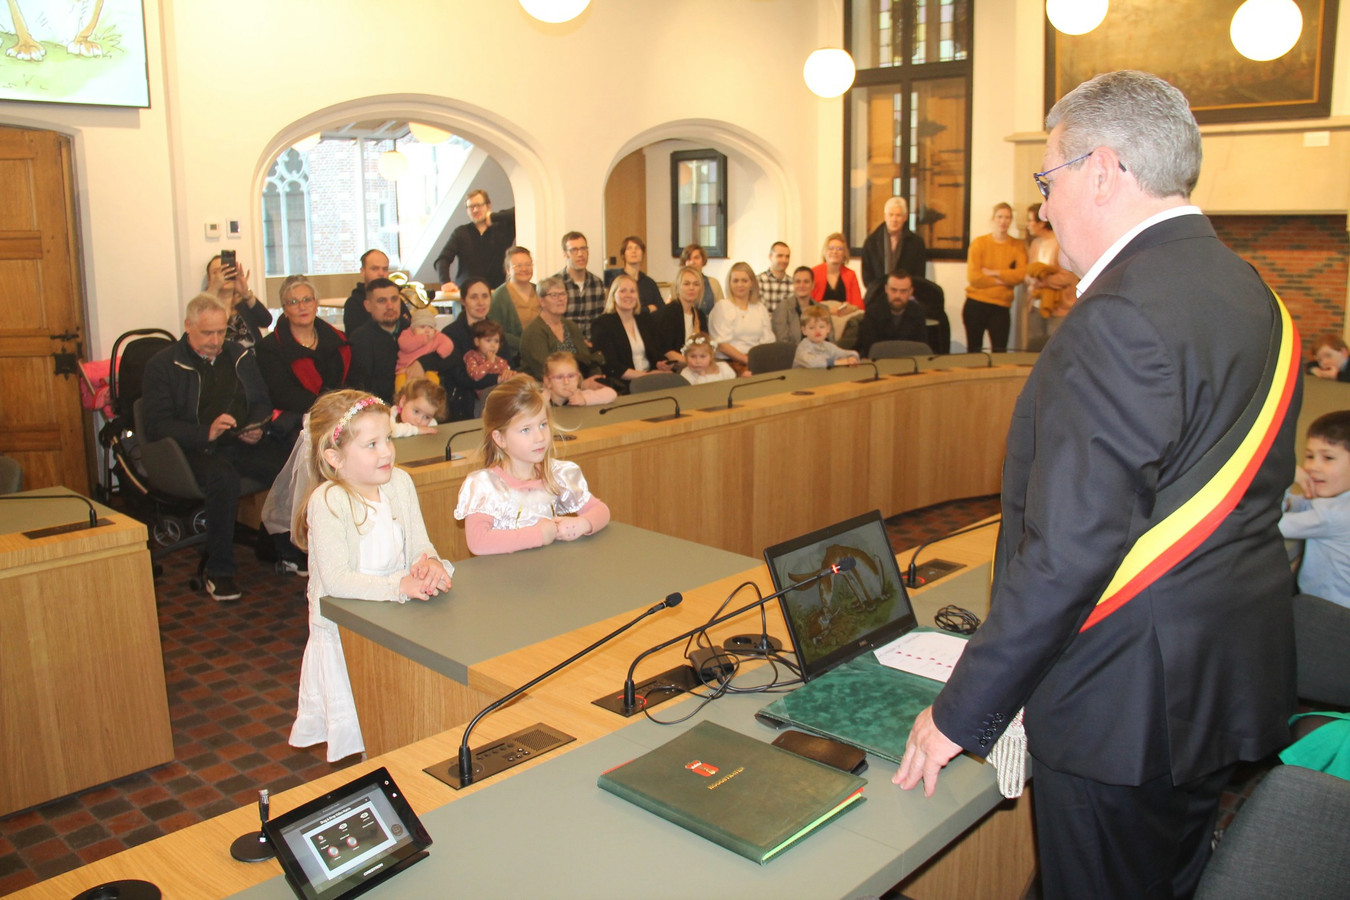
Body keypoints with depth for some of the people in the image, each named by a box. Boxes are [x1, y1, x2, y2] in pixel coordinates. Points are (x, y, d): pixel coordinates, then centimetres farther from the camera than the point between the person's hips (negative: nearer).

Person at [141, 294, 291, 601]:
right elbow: (157, 425, -6)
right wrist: (206, 433, -21)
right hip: (196, 450, -4)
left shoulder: (240, 356, 18)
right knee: (224, 477, -38)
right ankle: (218, 572, -25)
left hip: (244, 446, 4)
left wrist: (258, 429, 0)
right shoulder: (163, 365, 4)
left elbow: (263, 402, 23)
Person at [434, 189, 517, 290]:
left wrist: (493, 217, -4)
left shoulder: (502, 229, 8)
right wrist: (445, 282, -22)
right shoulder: (460, 233, 7)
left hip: (495, 292, 0)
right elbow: (442, 260, -3)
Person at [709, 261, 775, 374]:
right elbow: (722, 345, -6)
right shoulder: (722, 307, 3)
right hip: (730, 362, -4)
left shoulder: (760, 308, 18)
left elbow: (767, 342, 10)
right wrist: (747, 360, -15)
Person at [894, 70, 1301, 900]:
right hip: (1236, 680, 9)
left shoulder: (1124, 317, -24)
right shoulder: (1249, 292, 6)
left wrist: (964, 712, -19)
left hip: (1127, 702, -9)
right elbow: (1214, 504, 10)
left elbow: (1071, 548, -28)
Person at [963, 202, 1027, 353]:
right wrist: (1003, 280, -9)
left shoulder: (1018, 247, 6)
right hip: (975, 305, -1)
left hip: (1001, 306, 1)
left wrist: (993, 273, -13)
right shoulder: (979, 243, 0)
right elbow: (973, 277, -10)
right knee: (974, 351, 8)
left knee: (1000, 352, -4)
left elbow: (1020, 275, -8)